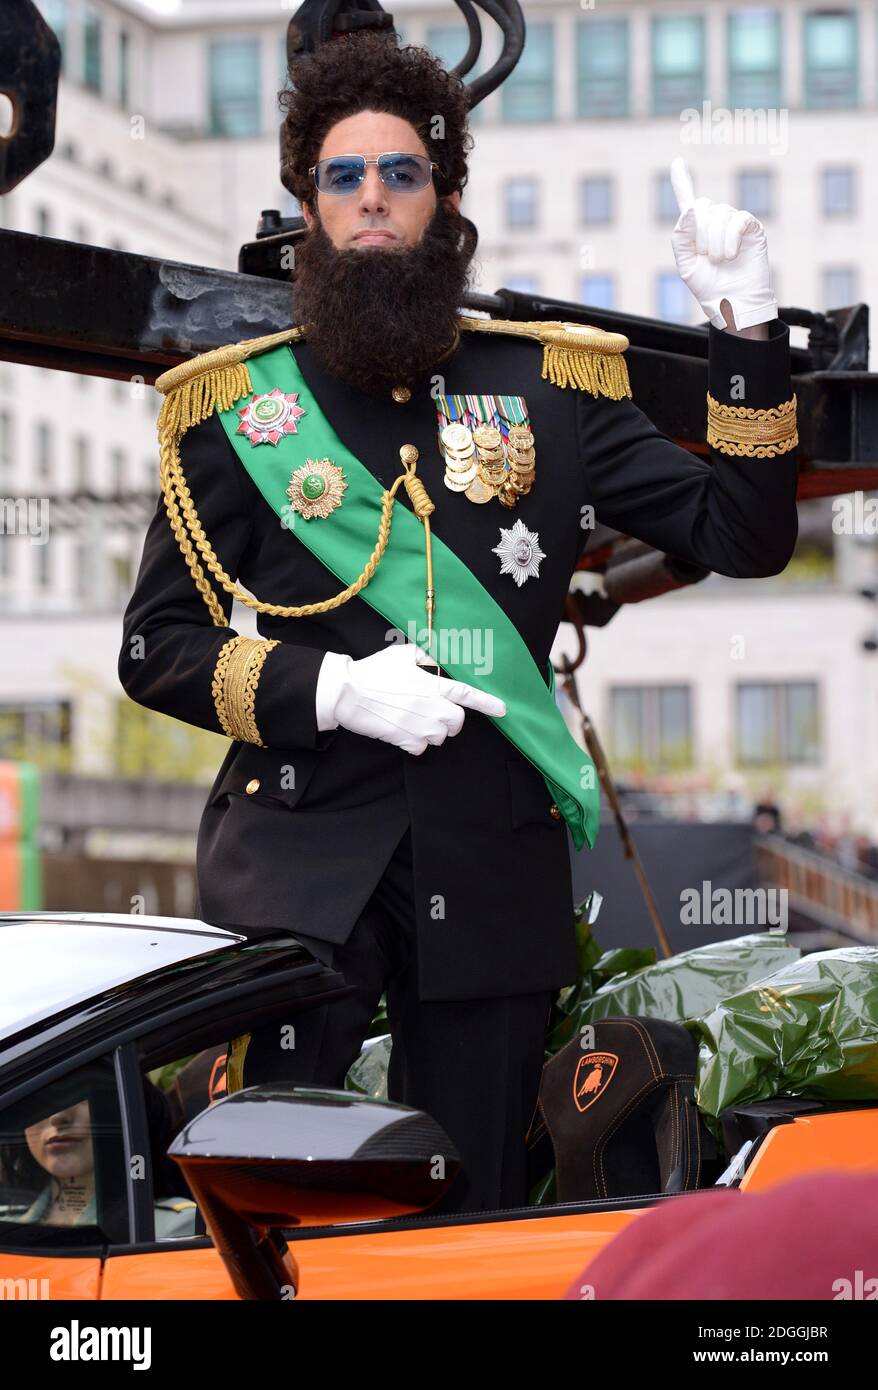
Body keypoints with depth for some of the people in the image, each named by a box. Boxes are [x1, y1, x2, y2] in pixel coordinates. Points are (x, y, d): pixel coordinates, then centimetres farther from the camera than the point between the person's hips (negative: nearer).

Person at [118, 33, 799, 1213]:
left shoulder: (550, 385, 11)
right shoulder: (241, 403, 7)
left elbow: (744, 535, 8)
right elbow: (154, 645, 5)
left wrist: (748, 328, -4)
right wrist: (332, 688, -11)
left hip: (493, 869, 2)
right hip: (301, 866, -2)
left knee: (472, 1220, 7)